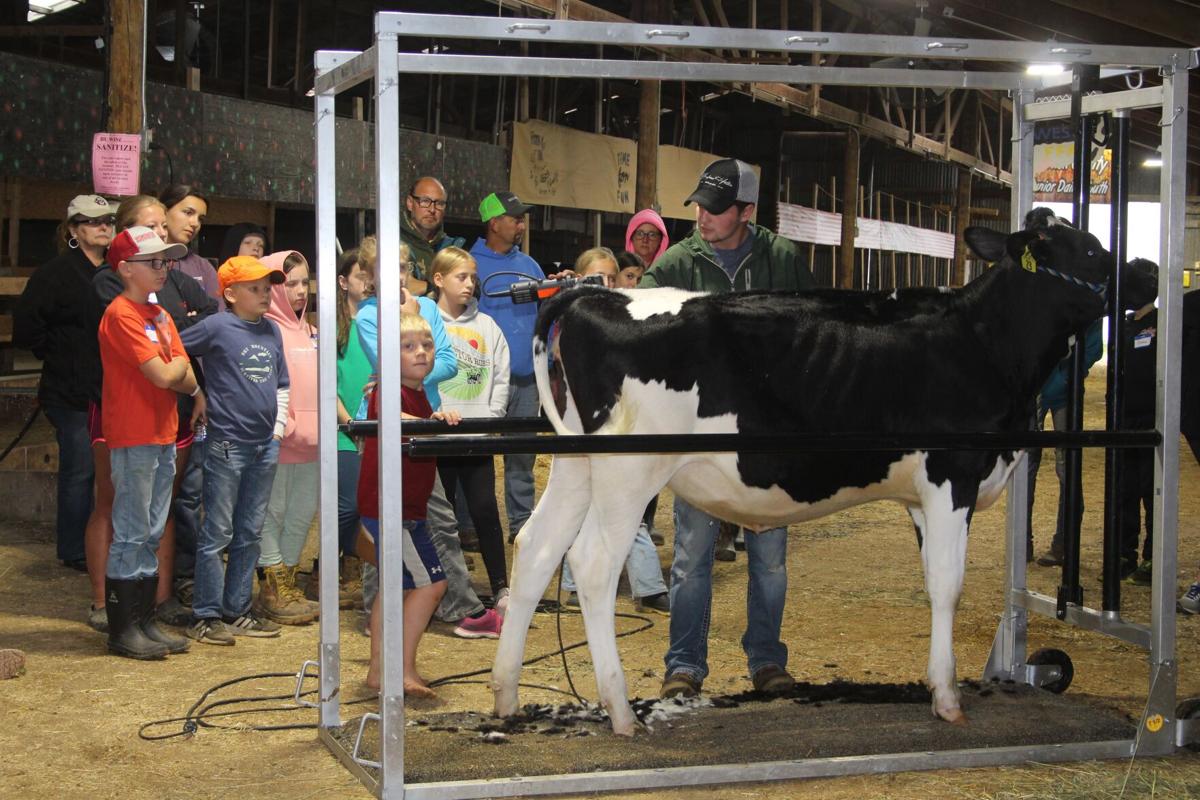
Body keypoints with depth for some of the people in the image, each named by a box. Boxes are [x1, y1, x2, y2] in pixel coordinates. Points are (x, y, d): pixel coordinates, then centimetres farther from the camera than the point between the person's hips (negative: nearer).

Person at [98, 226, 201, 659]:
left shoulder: (160, 315, 15)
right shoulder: (121, 314, -12)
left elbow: (184, 377, 10)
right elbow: (161, 375, -19)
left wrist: (195, 388, -12)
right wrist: (180, 366, 1)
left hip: (163, 436, 8)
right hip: (133, 439, -8)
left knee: (151, 535, 12)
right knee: (131, 535, -4)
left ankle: (145, 622, 18)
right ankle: (123, 629, 3)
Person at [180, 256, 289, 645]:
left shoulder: (271, 331, 11)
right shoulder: (216, 327, -8)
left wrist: (278, 427, 11)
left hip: (265, 445, 7)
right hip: (226, 443, -6)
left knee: (250, 534, 12)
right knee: (218, 533, -2)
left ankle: (237, 610, 21)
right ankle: (206, 616, 5)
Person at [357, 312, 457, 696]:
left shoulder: (418, 393, 14)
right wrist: (430, 421, -57)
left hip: (404, 508, 11)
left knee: (394, 586, 17)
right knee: (431, 583, -10)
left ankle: (378, 670, 27)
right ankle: (405, 670, -4)